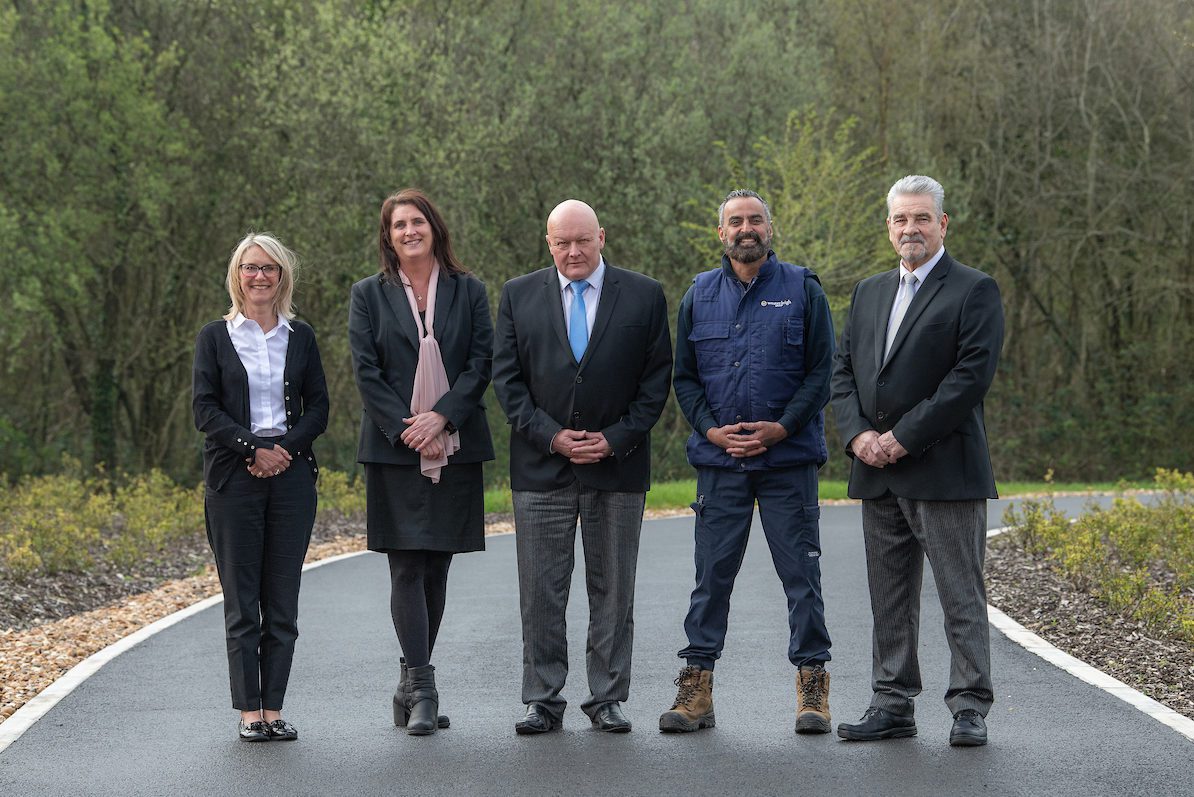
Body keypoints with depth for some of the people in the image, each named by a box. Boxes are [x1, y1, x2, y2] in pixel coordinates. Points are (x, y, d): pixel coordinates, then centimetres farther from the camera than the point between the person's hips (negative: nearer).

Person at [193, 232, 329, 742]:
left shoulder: (301, 337, 11)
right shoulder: (215, 337, 6)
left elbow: (319, 409, 7)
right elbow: (204, 410, -2)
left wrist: (284, 447, -9)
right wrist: (254, 447, -13)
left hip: (291, 475, 2)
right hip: (233, 479, -2)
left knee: (283, 600, 1)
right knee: (241, 600, -1)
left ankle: (274, 708, 6)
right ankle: (249, 712, 2)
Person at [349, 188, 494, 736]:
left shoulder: (468, 292, 9)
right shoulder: (369, 295, 6)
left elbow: (481, 362, 2)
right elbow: (366, 371, -1)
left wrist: (441, 416, -12)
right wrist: (408, 429, -12)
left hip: (455, 448, 2)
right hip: (394, 450, -2)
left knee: (436, 567, 5)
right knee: (407, 567, -7)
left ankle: (411, 685, 14)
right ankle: (421, 689, -9)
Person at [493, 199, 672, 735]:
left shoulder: (644, 297, 3)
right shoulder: (519, 296, 6)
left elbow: (656, 378, 2)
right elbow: (507, 376, 2)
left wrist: (616, 439, -8)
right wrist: (550, 436, -9)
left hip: (617, 466, 0)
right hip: (541, 465, 1)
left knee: (613, 590, 5)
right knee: (540, 590, 1)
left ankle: (607, 700, 12)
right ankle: (543, 701, 8)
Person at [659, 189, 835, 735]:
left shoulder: (801, 289, 3)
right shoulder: (700, 295, 10)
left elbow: (821, 370, 0)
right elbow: (684, 376, 12)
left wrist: (781, 428, -11)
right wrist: (711, 429, -4)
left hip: (788, 457, -2)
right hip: (719, 460, 2)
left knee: (801, 572, -1)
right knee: (712, 573, 2)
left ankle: (812, 686, 6)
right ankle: (697, 687, 7)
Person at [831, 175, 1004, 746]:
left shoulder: (974, 291, -4)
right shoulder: (869, 293, 17)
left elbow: (972, 376, -14)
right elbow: (841, 372, 14)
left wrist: (904, 438, -15)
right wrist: (858, 435, -4)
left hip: (943, 470, -6)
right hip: (878, 473, 6)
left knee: (961, 596, -3)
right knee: (889, 598, 10)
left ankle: (969, 709, 2)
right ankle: (892, 706, 17)